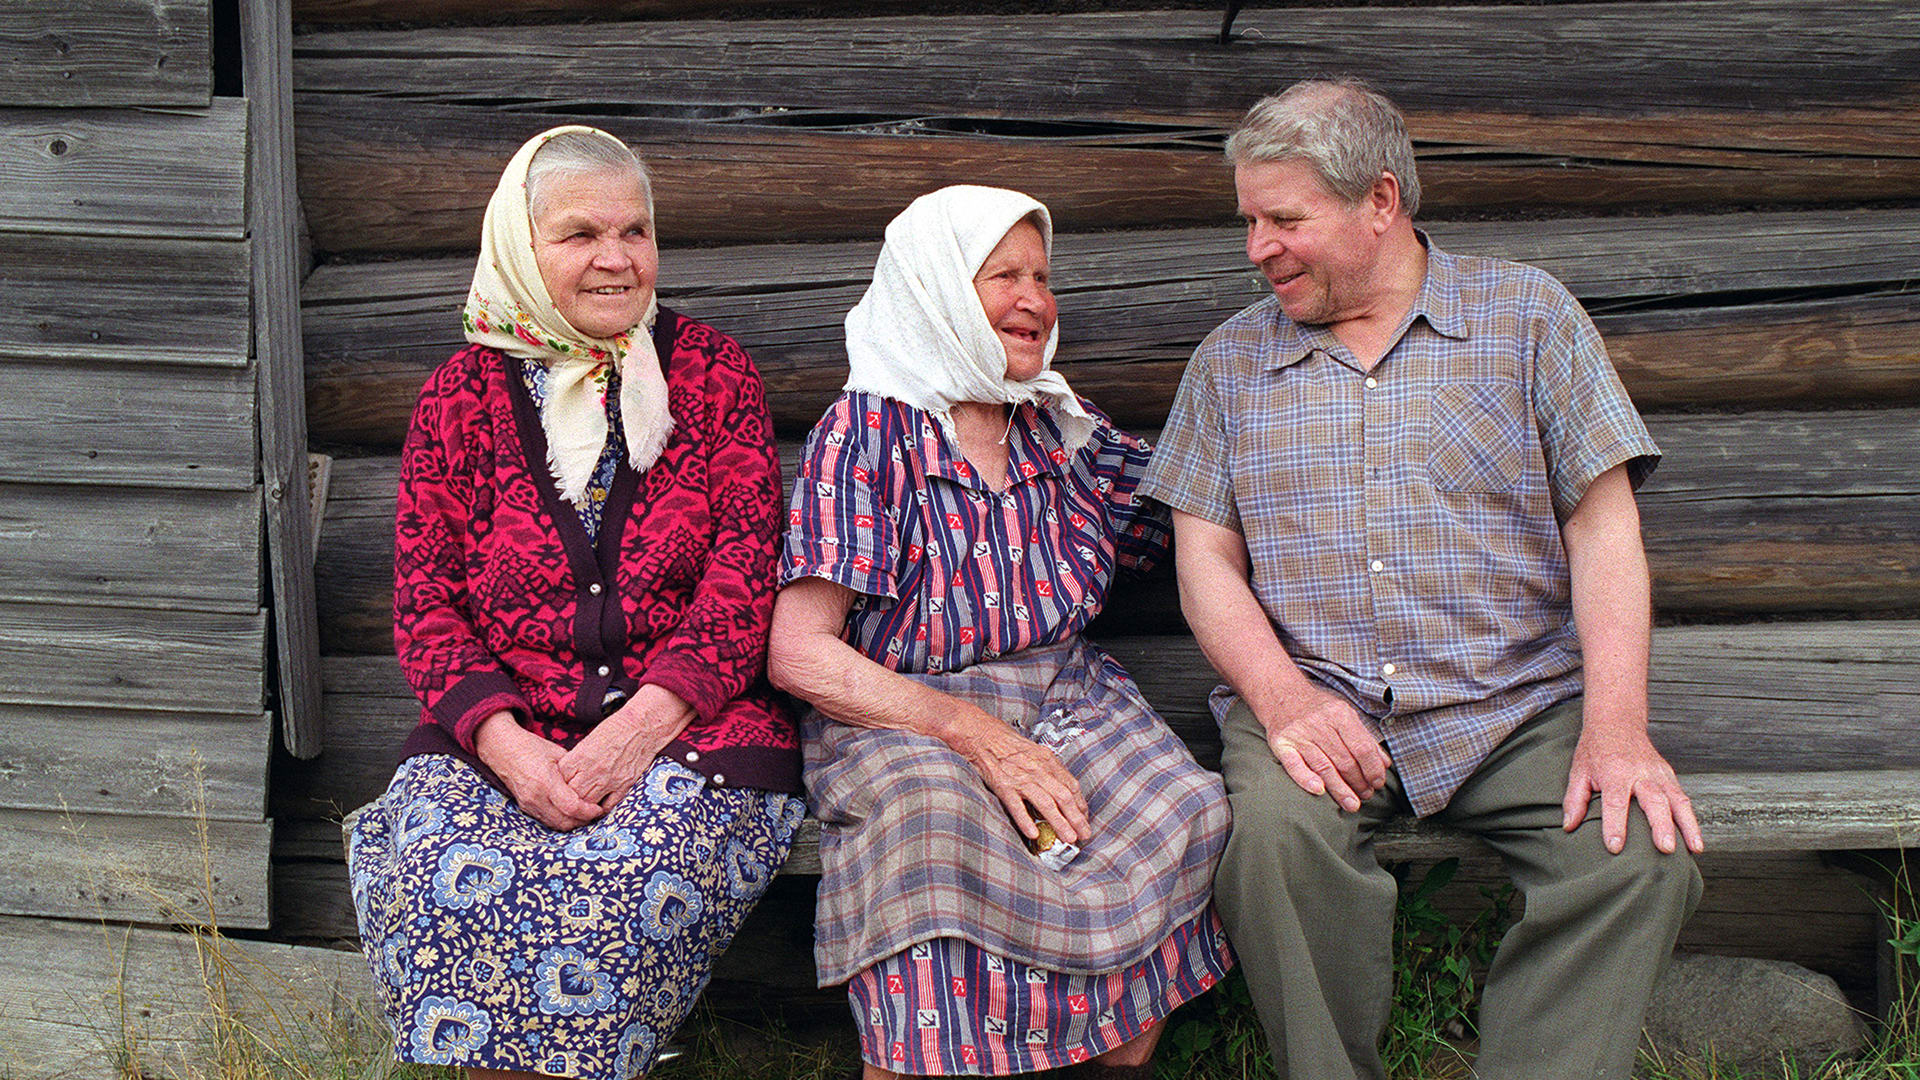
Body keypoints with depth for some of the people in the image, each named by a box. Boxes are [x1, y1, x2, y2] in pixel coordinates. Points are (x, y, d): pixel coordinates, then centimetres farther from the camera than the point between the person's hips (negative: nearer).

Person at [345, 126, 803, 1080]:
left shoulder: (710, 371, 8)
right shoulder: (463, 392, 10)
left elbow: (745, 571, -1)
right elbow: (425, 603, 5)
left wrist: (641, 726, -16)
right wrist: (507, 745, -14)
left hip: (686, 725, -1)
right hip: (502, 729, 1)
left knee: (638, 868, -32)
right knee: (438, 869, -28)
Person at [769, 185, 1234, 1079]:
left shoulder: (1065, 429, 12)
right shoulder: (866, 433, -4)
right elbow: (799, 654, -11)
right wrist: (974, 732, -19)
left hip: (1065, 701, 5)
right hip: (897, 723, -5)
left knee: (1175, 821, -25)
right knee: (934, 839, -38)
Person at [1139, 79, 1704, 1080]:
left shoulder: (1527, 312, 9)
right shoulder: (1232, 359, 14)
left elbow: (1602, 521, 1)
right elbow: (1205, 557, 7)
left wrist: (1617, 728, -14)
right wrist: (1282, 698, -14)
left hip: (1520, 703, 0)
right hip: (1314, 703, 1)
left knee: (1645, 852, -27)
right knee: (1275, 831, -32)